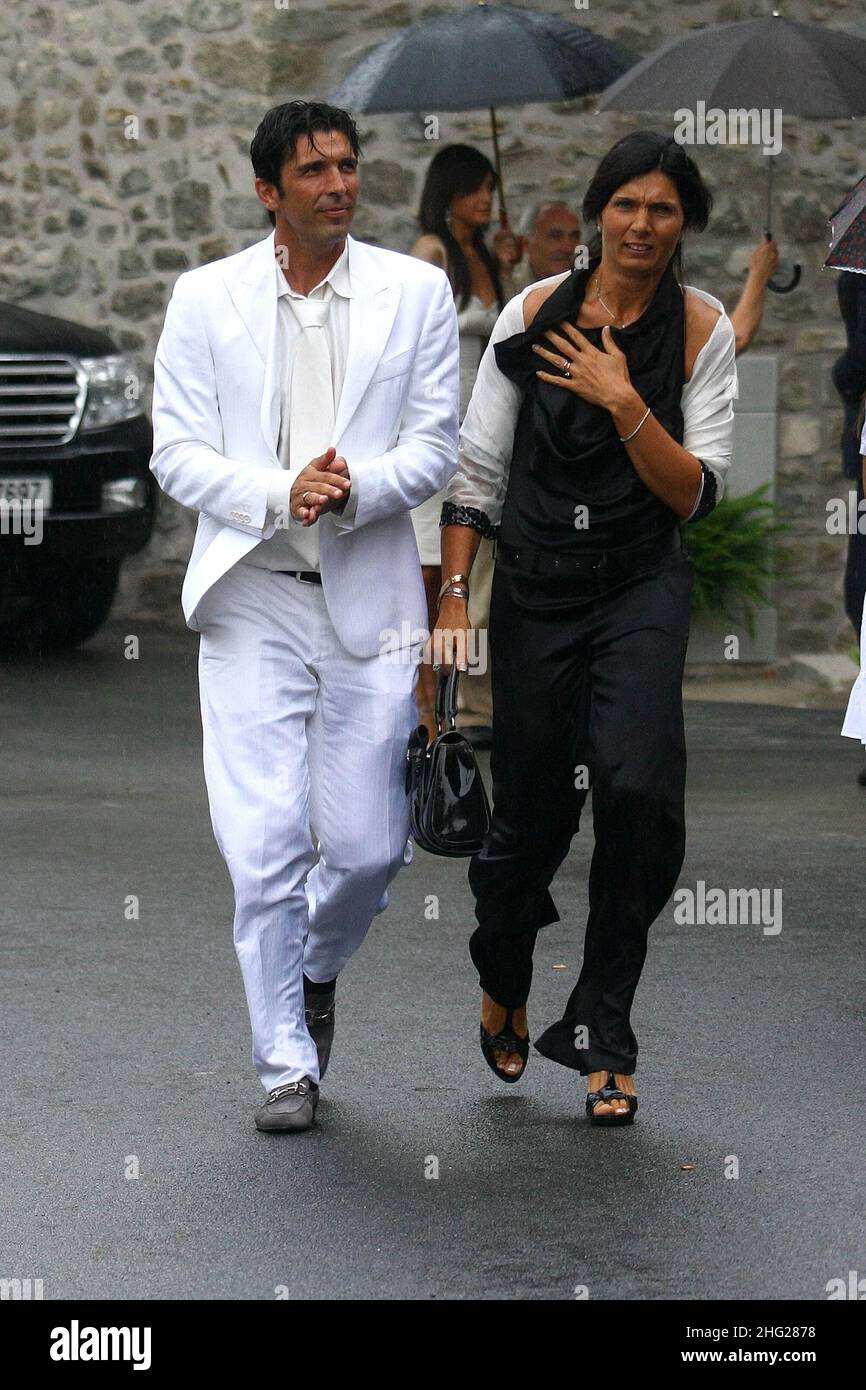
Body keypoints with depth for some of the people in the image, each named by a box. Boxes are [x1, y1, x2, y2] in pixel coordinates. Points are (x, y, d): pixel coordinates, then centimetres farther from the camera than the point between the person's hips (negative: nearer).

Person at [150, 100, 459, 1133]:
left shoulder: (416, 293, 5)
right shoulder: (206, 299, 3)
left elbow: (436, 444, 3)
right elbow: (176, 452, 0)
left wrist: (357, 489, -17)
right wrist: (280, 495, -17)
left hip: (369, 601, 1)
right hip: (252, 600, -1)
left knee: (368, 844, 2)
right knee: (262, 844, -7)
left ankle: (316, 967, 36)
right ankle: (287, 1064, 6)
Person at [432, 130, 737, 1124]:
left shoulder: (701, 329, -2)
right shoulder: (533, 313, -1)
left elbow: (695, 494, -6)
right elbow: (476, 469, 3)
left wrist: (624, 403, -18)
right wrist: (452, 596, -4)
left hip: (643, 585, -1)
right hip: (535, 585, 1)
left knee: (638, 788, -22)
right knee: (532, 809, 6)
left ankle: (602, 1036, -9)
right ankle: (502, 976, 41)